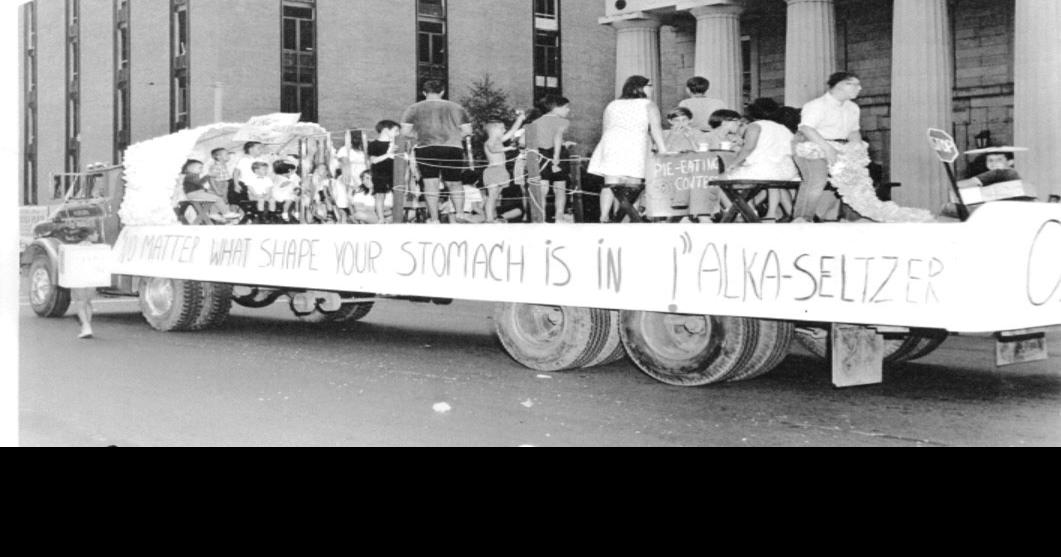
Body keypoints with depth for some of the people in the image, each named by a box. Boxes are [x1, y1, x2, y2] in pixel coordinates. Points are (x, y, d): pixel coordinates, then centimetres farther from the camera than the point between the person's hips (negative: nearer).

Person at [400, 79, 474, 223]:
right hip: (453, 149, 2)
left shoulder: (414, 109, 6)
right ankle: (460, 213, 0)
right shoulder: (456, 108, 10)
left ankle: (434, 218, -7)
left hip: (425, 149, -1)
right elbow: (467, 131, 8)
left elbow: (405, 132, 2)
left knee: (431, 183, -1)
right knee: (454, 182, 14)